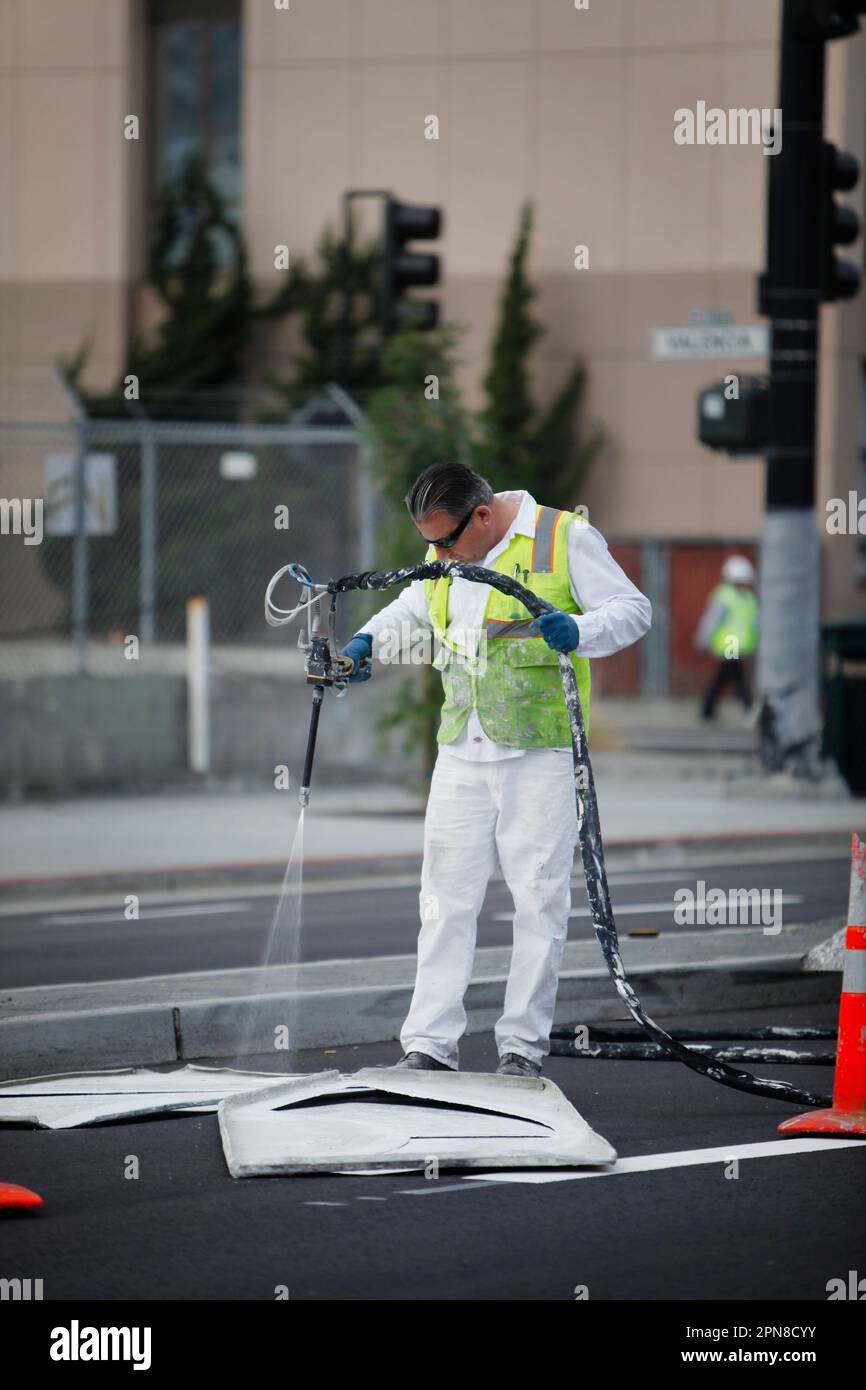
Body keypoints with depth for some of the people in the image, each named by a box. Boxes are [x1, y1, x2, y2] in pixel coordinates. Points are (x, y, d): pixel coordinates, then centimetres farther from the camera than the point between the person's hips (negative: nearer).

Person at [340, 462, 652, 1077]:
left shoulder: (566, 538, -8)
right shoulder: (443, 555, 10)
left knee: (539, 899, 0)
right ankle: (430, 1045, 7)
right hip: (461, 752, 5)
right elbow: (413, 606, 29)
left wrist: (578, 630, -26)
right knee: (446, 897, 4)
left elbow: (632, 610, -7)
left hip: (539, 752, -5)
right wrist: (369, 640, 11)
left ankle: (524, 1045, 7)